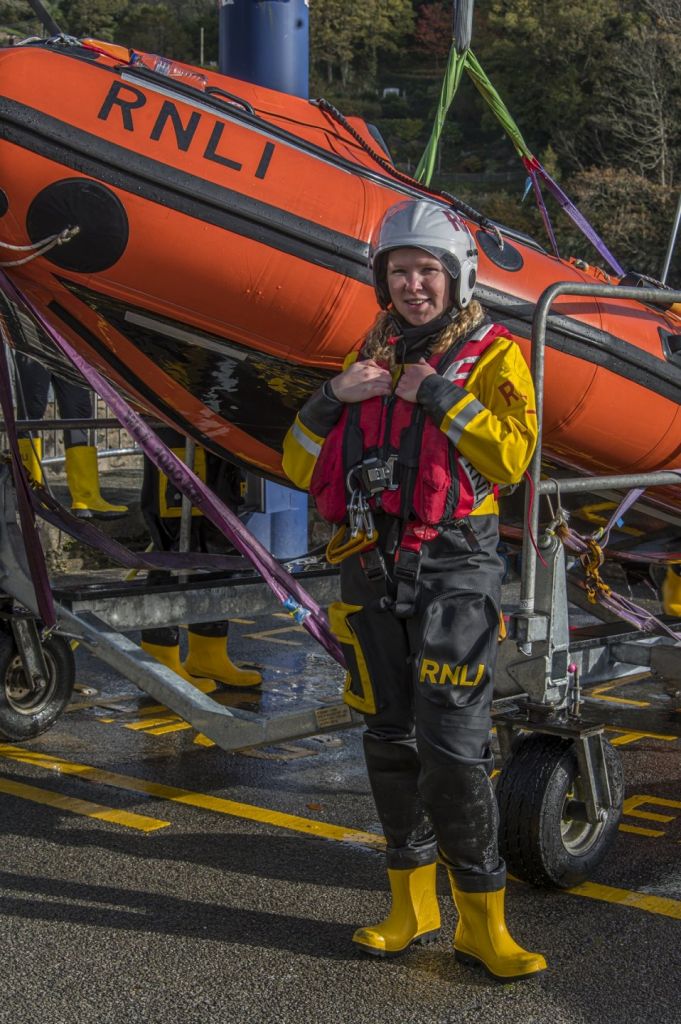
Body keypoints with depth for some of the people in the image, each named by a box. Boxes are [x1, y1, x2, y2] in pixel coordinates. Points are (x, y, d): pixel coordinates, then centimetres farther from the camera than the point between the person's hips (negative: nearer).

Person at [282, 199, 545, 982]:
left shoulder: (492, 356, 1)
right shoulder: (372, 358, 16)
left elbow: (511, 453, -16)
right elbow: (300, 464, 11)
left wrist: (437, 394, -17)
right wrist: (335, 395, -5)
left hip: (453, 572, -5)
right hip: (373, 574, 5)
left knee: (453, 749, -10)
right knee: (390, 742, 11)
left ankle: (482, 924, 0)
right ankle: (411, 907, 24)